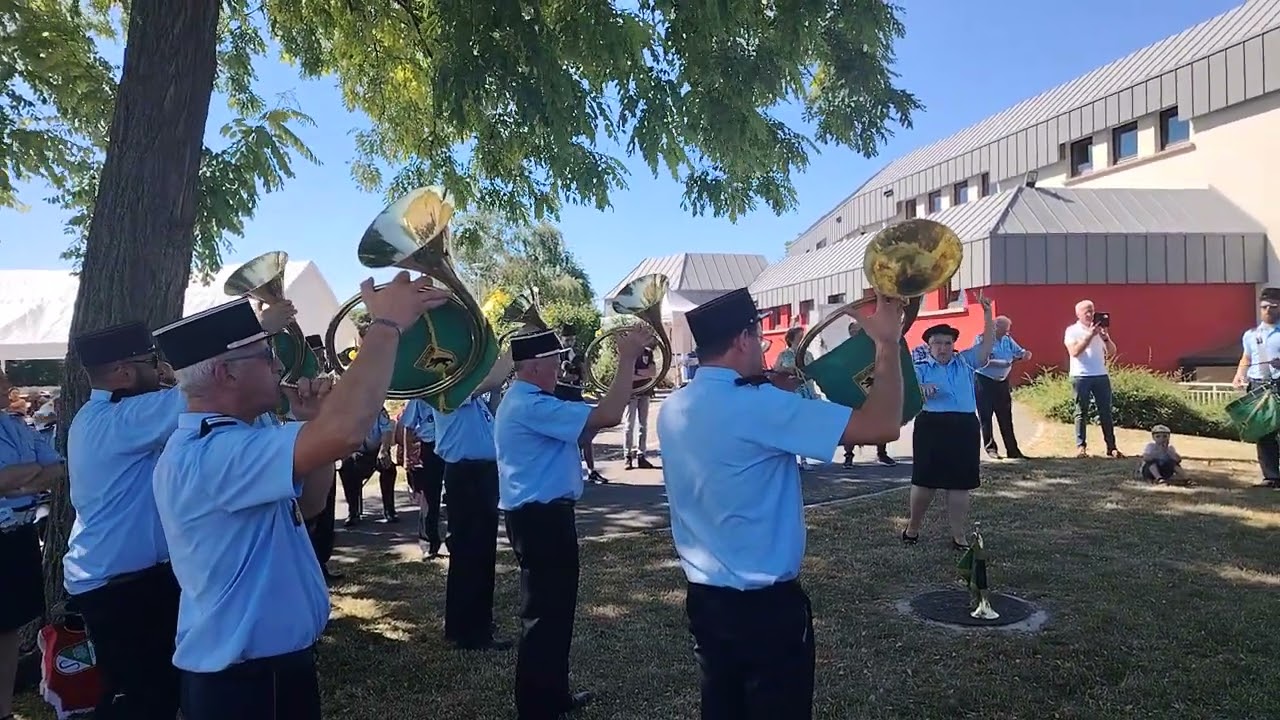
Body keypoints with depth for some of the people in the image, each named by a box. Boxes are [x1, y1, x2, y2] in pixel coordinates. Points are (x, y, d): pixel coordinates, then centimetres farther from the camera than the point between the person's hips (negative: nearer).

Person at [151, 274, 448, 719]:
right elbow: (347, 431, -42)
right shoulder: (204, 455, -27)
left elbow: (308, 505, 14)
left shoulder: (224, 444, 7)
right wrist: (387, 325, -29)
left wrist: (312, 422, -1)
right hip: (240, 680, -10)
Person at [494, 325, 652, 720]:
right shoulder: (531, 406, -21)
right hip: (541, 518, -11)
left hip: (541, 515, 11)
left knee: (555, 606, 20)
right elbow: (606, 417, -28)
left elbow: (580, 432, 17)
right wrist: (627, 359, -20)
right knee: (544, 611, 0)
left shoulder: (525, 401, 14)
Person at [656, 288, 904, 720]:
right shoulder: (759, 406, -23)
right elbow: (882, 426, -23)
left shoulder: (673, 409, 1)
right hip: (766, 603, -7)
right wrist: (888, 344, -12)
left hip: (704, 597, 7)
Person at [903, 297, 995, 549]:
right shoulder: (921, 368, 4)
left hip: (965, 427, 3)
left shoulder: (966, 361, 12)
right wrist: (919, 390, -29)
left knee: (960, 484, 6)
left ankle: (959, 536, 15)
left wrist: (987, 313, -2)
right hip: (932, 427, -3)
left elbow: (988, 343, 7)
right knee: (925, 481, 3)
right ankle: (912, 527, 22)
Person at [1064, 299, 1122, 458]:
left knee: (1106, 412, 3)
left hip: (1101, 375, 4)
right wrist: (1089, 335, -17)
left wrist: (1105, 337, -9)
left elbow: (1112, 351, 9)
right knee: (1082, 412, 0)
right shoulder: (1072, 330, 1)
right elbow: (1074, 352, -13)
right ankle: (1080, 446, 2)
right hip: (1081, 376, -4)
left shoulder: (1099, 329, 13)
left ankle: (1111, 447, 7)